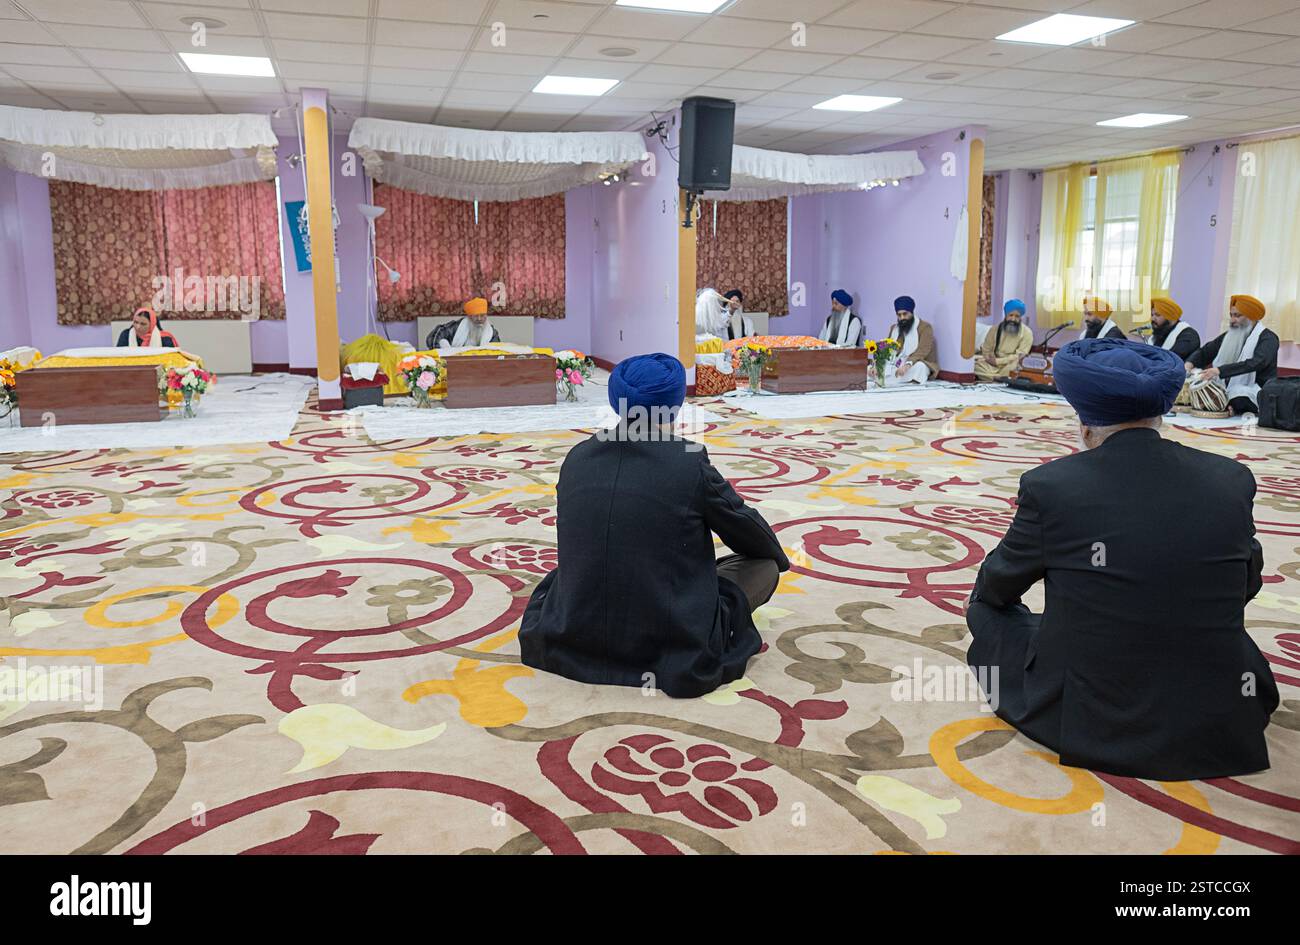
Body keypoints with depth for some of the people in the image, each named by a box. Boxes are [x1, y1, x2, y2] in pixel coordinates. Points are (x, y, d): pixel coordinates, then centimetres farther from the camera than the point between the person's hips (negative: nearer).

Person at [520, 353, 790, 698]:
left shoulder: (577, 457, -1)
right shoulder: (689, 462, -14)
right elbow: (745, 529, 3)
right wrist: (779, 558, 27)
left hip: (576, 642, 4)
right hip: (669, 645, -4)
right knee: (763, 566, 13)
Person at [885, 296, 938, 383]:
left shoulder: (925, 327, -5)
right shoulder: (894, 328, 14)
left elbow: (923, 351, -20)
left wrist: (907, 365, -37)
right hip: (897, 365, 5)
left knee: (919, 366, -41)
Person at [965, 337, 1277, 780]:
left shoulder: (1049, 485, -13)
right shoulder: (1233, 480, -5)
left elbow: (997, 585, 4)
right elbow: (1246, 586, 13)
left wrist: (983, 597, 29)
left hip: (1088, 724, -3)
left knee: (987, 611, 22)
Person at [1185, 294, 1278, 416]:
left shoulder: (1268, 338, -5)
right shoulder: (1229, 336, 15)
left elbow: (1255, 363, -23)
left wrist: (1219, 371, -36)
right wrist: (1190, 363, -10)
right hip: (1226, 391, 6)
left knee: (1239, 402, -38)